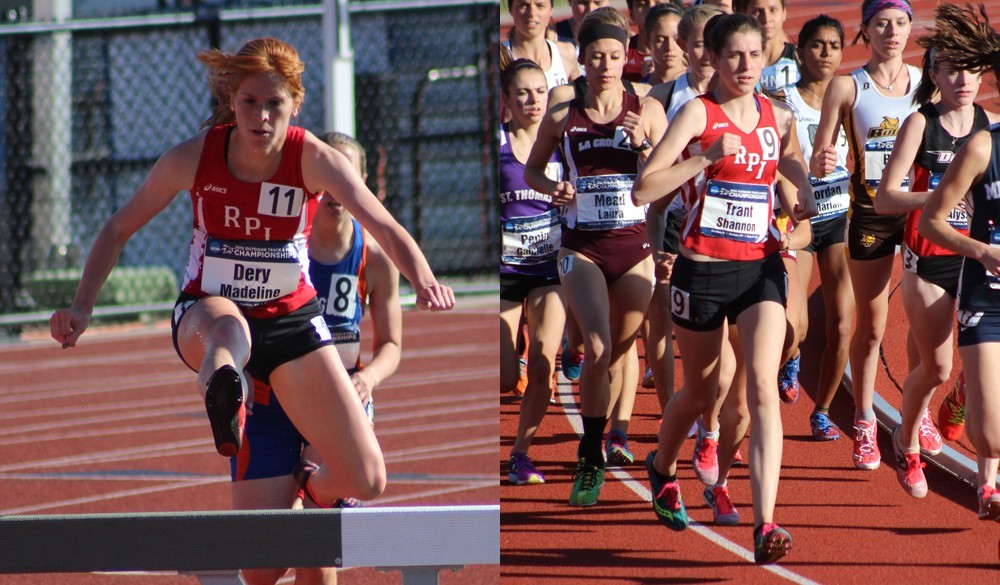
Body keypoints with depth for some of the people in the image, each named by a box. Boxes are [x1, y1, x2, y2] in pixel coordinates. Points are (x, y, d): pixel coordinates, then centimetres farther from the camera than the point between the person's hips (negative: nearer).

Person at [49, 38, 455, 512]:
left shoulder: (313, 159, -15)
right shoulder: (193, 158, -13)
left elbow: (383, 227, -29)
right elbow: (119, 228, -1)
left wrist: (423, 279, -48)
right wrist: (82, 307, -12)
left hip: (289, 317, 2)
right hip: (205, 313, -1)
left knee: (366, 482, -4)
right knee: (228, 329, -43)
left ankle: (316, 485, 30)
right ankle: (222, 394, -75)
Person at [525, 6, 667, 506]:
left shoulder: (646, 110, 1)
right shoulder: (563, 114, 1)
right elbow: (532, 170, 13)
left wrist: (643, 147, -15)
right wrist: (553, 188, -8)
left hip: (633, 245, 2)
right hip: (582, 247, -2)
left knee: (617, 355, 9)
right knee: (597, 348, -19)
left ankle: (593, 450, 28)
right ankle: (591, 460, -9)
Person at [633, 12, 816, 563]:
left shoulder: (778, 118, 5)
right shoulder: (698, 113, -9)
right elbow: (643, 189, -15)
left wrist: (804, 196, 8)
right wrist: (708, 157, -23)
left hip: (762, 268, 2)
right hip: (702, 269, -2)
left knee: (762, 389, -15)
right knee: (700, 392, 14)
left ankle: (765, 525, -23)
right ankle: (662, 467, 48)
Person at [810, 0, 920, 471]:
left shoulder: (925, 83, 5)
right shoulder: (846, 88, -3)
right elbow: (818, 159, -3)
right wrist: (822, 162, -26)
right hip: (870, 215, -2)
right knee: (870, 327, 4)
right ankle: (864, 422, 18)